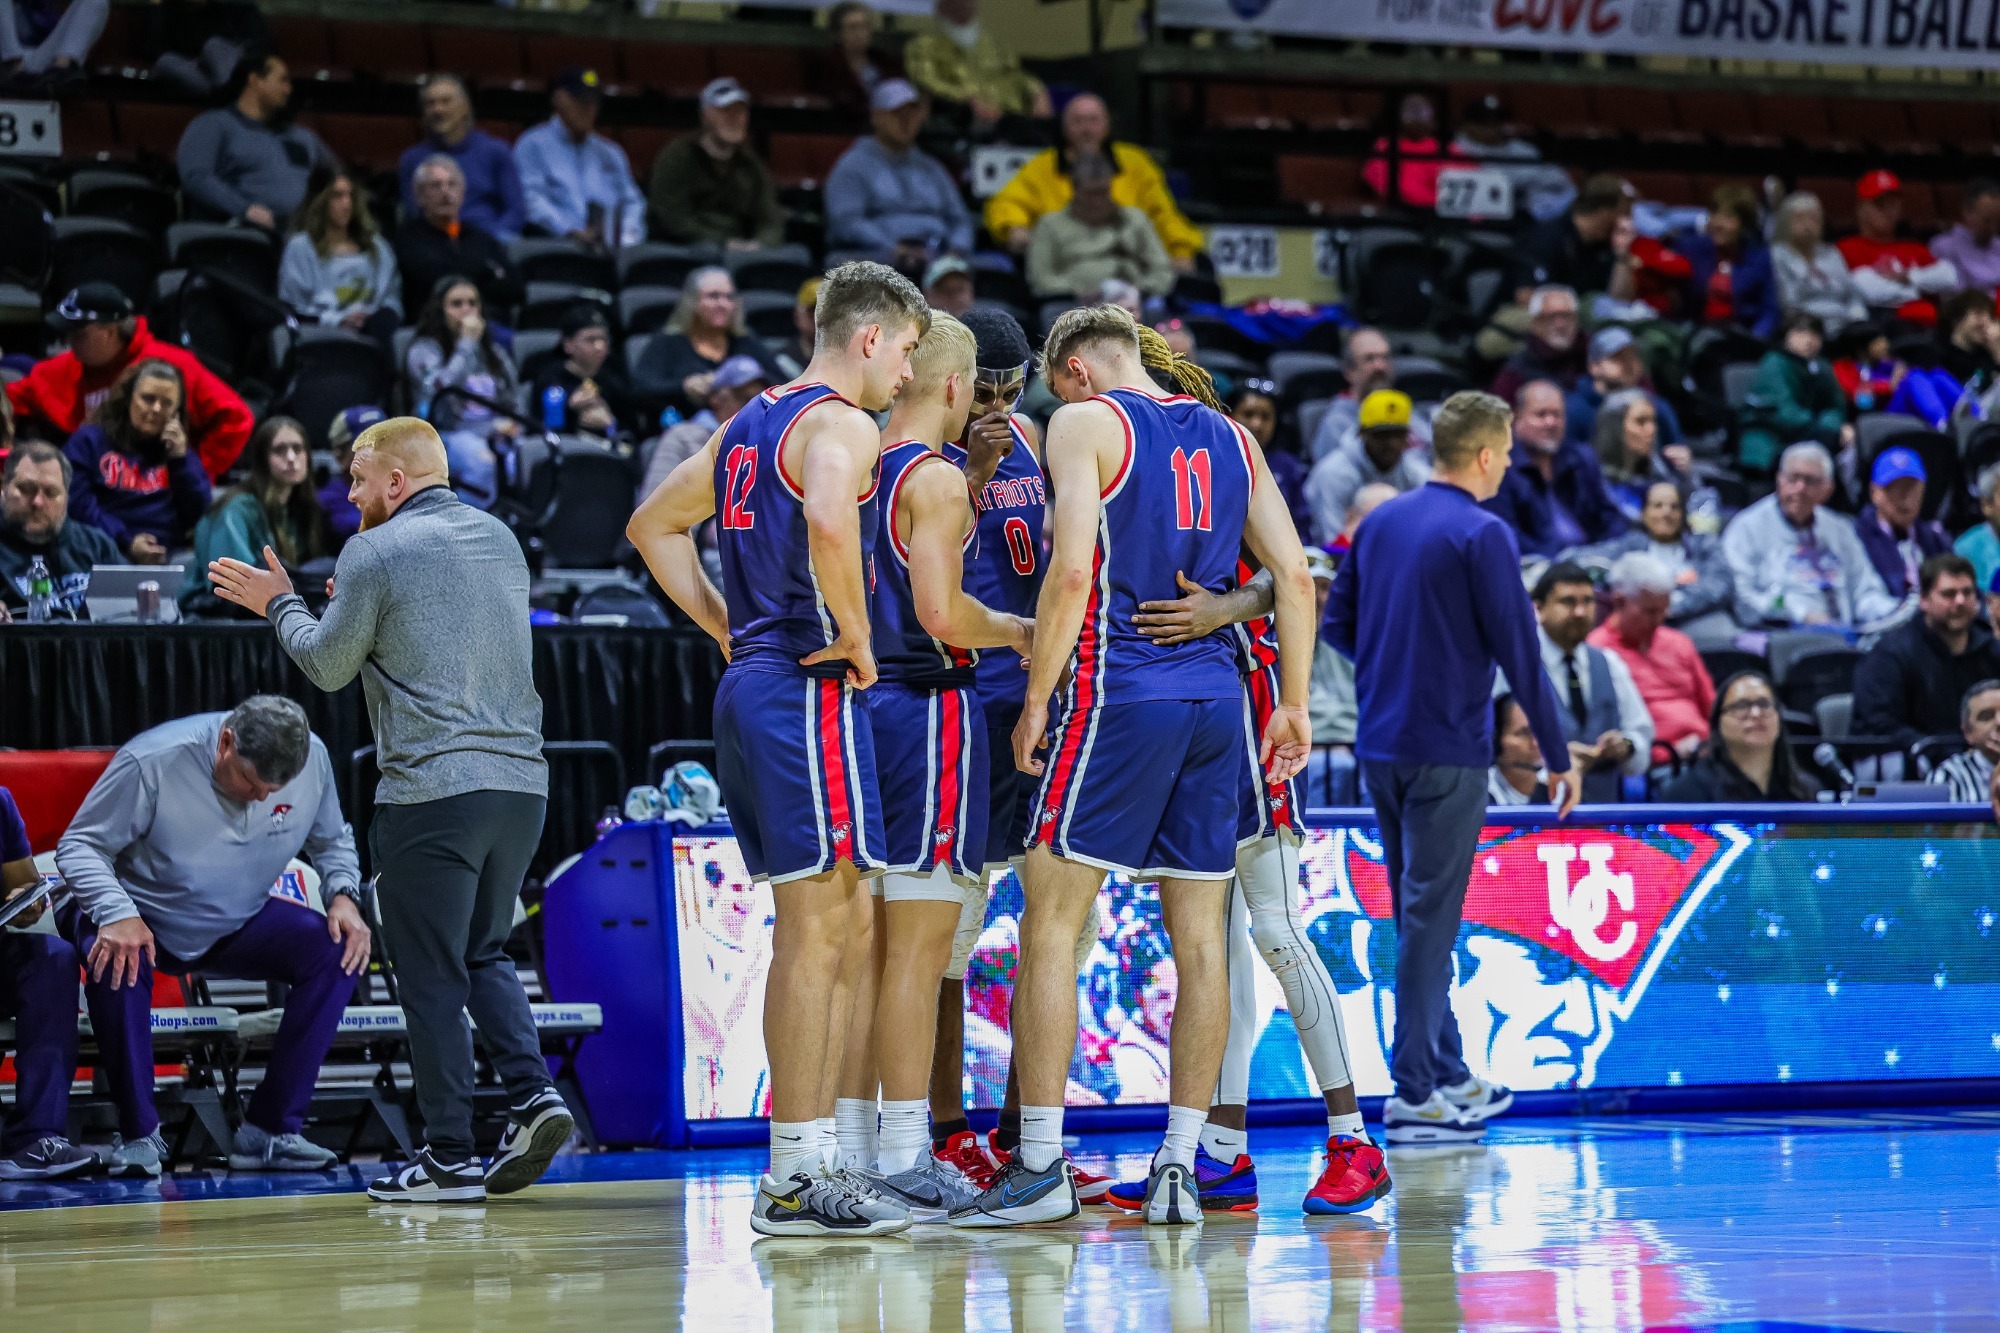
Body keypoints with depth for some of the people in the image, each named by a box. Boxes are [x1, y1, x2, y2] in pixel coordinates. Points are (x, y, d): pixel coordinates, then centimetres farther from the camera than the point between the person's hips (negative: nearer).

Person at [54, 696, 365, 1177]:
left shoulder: (313, 759, -12)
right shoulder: (152, 762, -26)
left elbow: (332, 841, 7)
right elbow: (79, 847, -19)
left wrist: (343, 895, -15)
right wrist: (118, 914, -37)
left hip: (239, 926, 4)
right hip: (146, 923, -4)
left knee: (336, 950, -21)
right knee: (115, 962, -39)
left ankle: (270, 1129, -16)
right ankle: (138, 1135, -21)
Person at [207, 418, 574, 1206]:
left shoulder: (374, 555, -6)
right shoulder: (500, 539, 13)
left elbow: (328, 666, 3)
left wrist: (278, 604, 19)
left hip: (431, 788, -6)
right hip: (521, 779, 6)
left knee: (432, 975, 1)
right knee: (483, 954, 18)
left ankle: (450, 1155, 2)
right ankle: (532, 1093, -2)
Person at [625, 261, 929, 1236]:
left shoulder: (751, 423, 19)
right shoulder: (842, 426, -10)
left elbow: (654, 524, 27)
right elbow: (829, 526, -31)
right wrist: (857, 637, -18)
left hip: (749, 683, 10)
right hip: (810, 690, -10)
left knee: (843, 931, 14)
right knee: (817, 934, -8)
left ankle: (805, 1162, 15)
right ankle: (793, 1179, -8)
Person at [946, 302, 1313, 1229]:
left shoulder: (1085, 423, -1)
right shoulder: (1228, 436, 16)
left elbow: (1072, 571, -13)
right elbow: (1293, 574, 10)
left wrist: (1034, 700, -7)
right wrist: (1294, 704, 13)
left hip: (1118, 691, -6)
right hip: (1217, 695, 6)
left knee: (1051, 920, -2)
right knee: (1199, 936, 6)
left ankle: (1040, 1166, -5)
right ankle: (1179, 1169, 6)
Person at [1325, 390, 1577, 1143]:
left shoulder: (1380, 523, 8)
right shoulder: (1481, 535, -13)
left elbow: (1337, 623, 12)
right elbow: (1520, 651, -13)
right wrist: (1559, 757, -6)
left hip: (1380, 745, 7)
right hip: (1447, 749, -7)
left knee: (1421, 913, 16)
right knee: (1429, 918, -3)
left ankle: (1448, 1073, 25)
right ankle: (1413, 1095, -2)